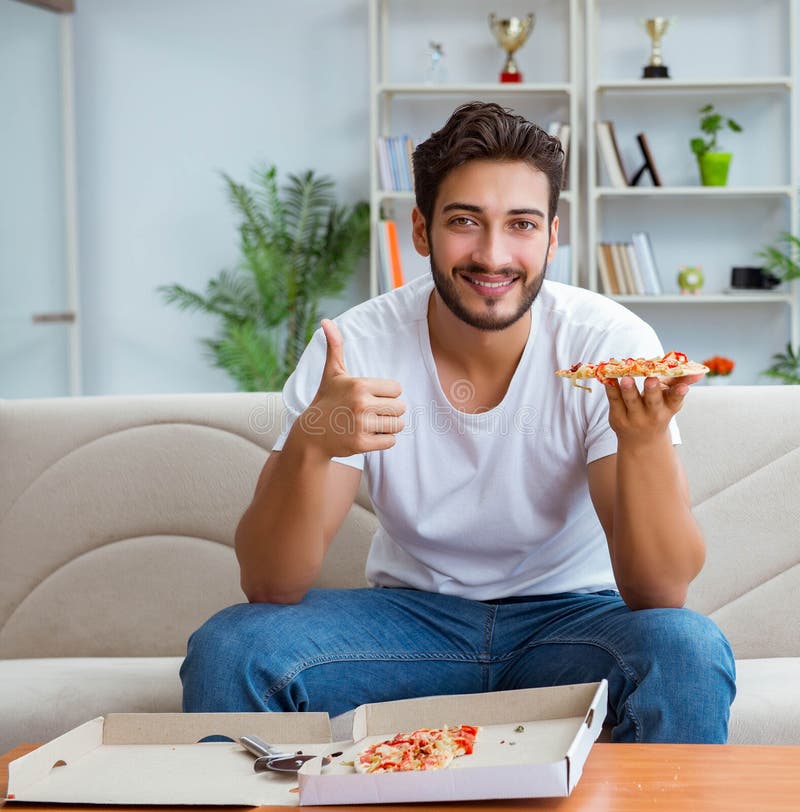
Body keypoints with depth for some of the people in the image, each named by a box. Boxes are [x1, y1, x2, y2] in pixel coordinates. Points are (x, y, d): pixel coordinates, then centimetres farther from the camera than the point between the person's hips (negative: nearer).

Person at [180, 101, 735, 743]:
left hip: (571, 614, 0)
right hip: (412, 612, 1)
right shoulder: (354, 349, -13)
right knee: (226, 649, -25)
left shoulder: (612, 343, -16)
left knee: (688, 650, -32)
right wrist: (312, 444, -37)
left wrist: (645, 439, -40)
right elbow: (269, 587, -18)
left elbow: (662, 591, -21)